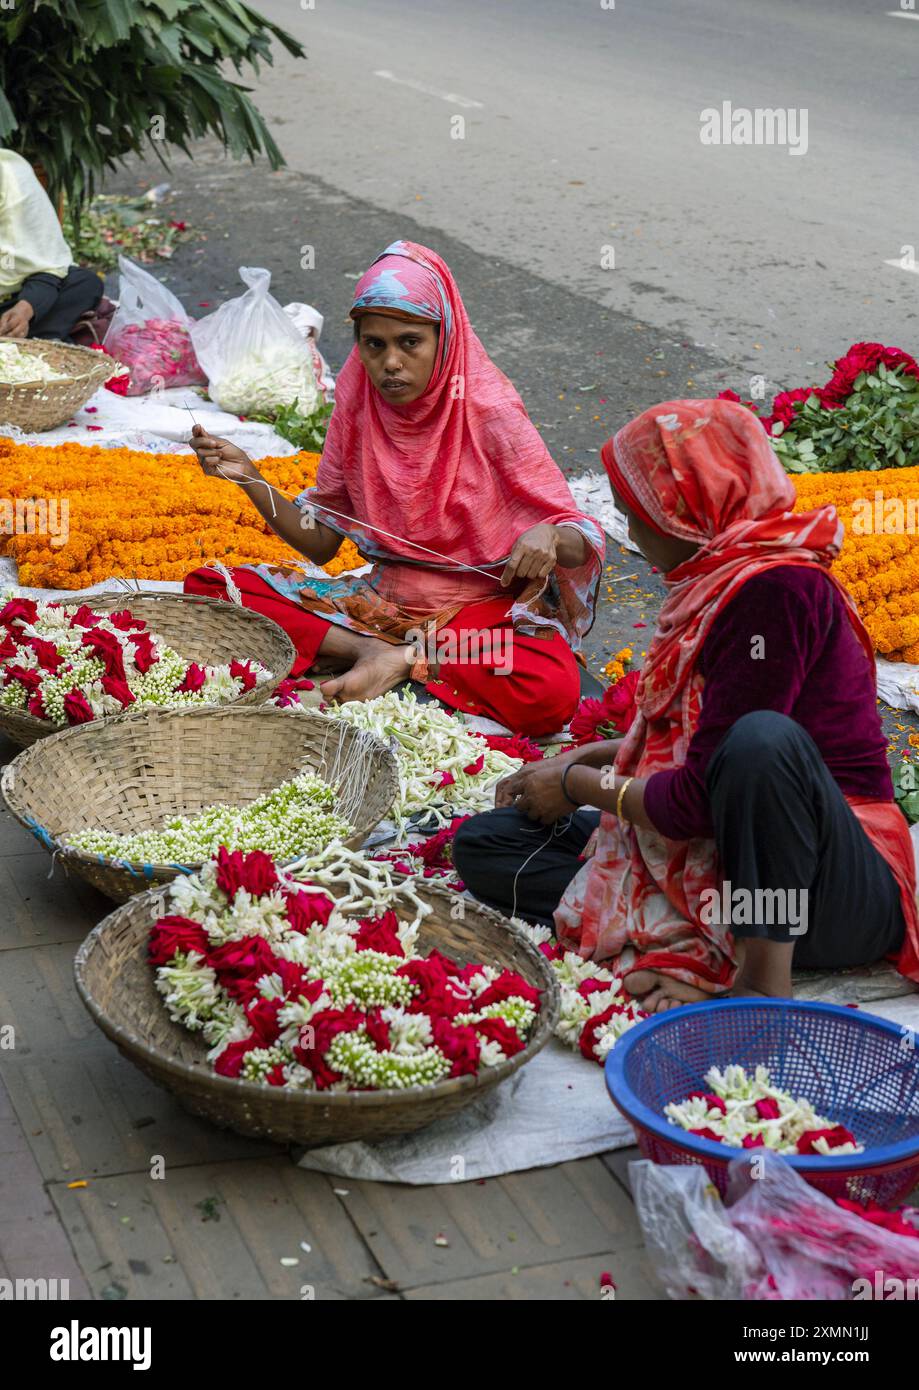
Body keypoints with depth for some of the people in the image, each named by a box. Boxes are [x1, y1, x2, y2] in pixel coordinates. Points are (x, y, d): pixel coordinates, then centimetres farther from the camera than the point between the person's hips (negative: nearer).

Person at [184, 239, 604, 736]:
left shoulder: (490, 414, -14)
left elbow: (582, 545, -13)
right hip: (382, 598, 4)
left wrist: (549, 537, -37)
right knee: (206, 585, -11)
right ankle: (373, 650, -17)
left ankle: (401, 659, -18)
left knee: (552, 692, -38)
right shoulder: (357, 405, -1)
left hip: (482, 609, -4)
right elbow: (320, 540, 5)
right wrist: (249, 477, -10)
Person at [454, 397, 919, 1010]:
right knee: (485, 842, 2)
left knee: (763, 739, -40)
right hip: (712, 861, 9)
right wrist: (580, 759, 18)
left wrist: (579, 786, -4)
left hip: (839, 899, -9)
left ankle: (764, 980, -23)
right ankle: (691, 948, -15)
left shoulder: (776, 590, -19)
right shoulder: (722, 579, 9)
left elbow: (698, 800, -21)